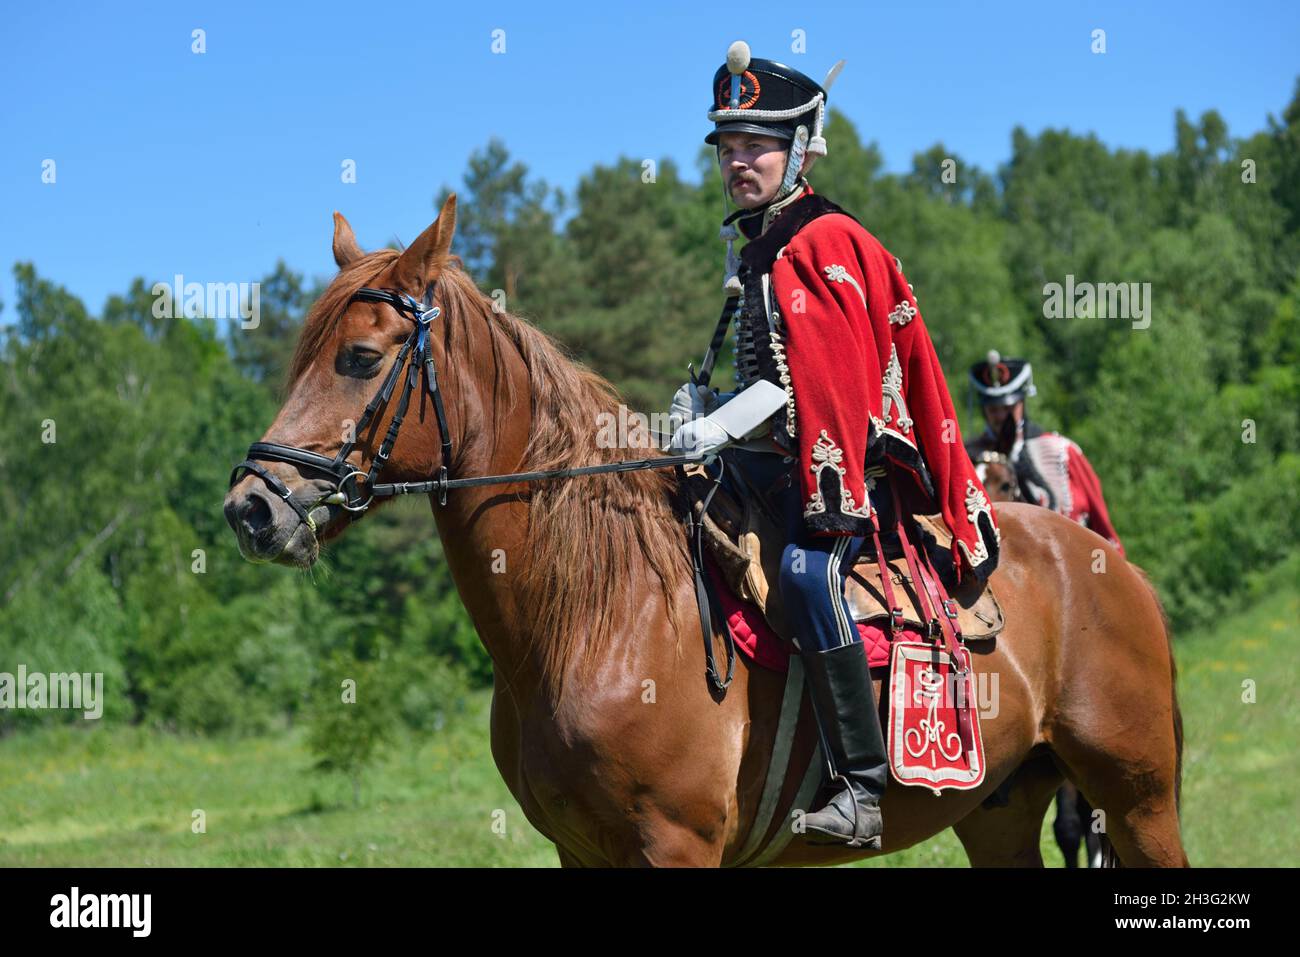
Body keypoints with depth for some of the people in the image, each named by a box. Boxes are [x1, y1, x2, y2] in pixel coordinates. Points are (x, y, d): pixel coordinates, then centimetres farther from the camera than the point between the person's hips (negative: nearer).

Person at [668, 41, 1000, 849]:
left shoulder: (824, 244, -10)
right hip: (783, 457, 11)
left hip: (854, 460, -11)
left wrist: (724, 425, -22)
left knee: (806, 568, -33)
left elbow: (822, 376, -20)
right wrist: (711, 408, 11)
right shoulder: (757, 252, 19)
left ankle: (863, 789, -36)